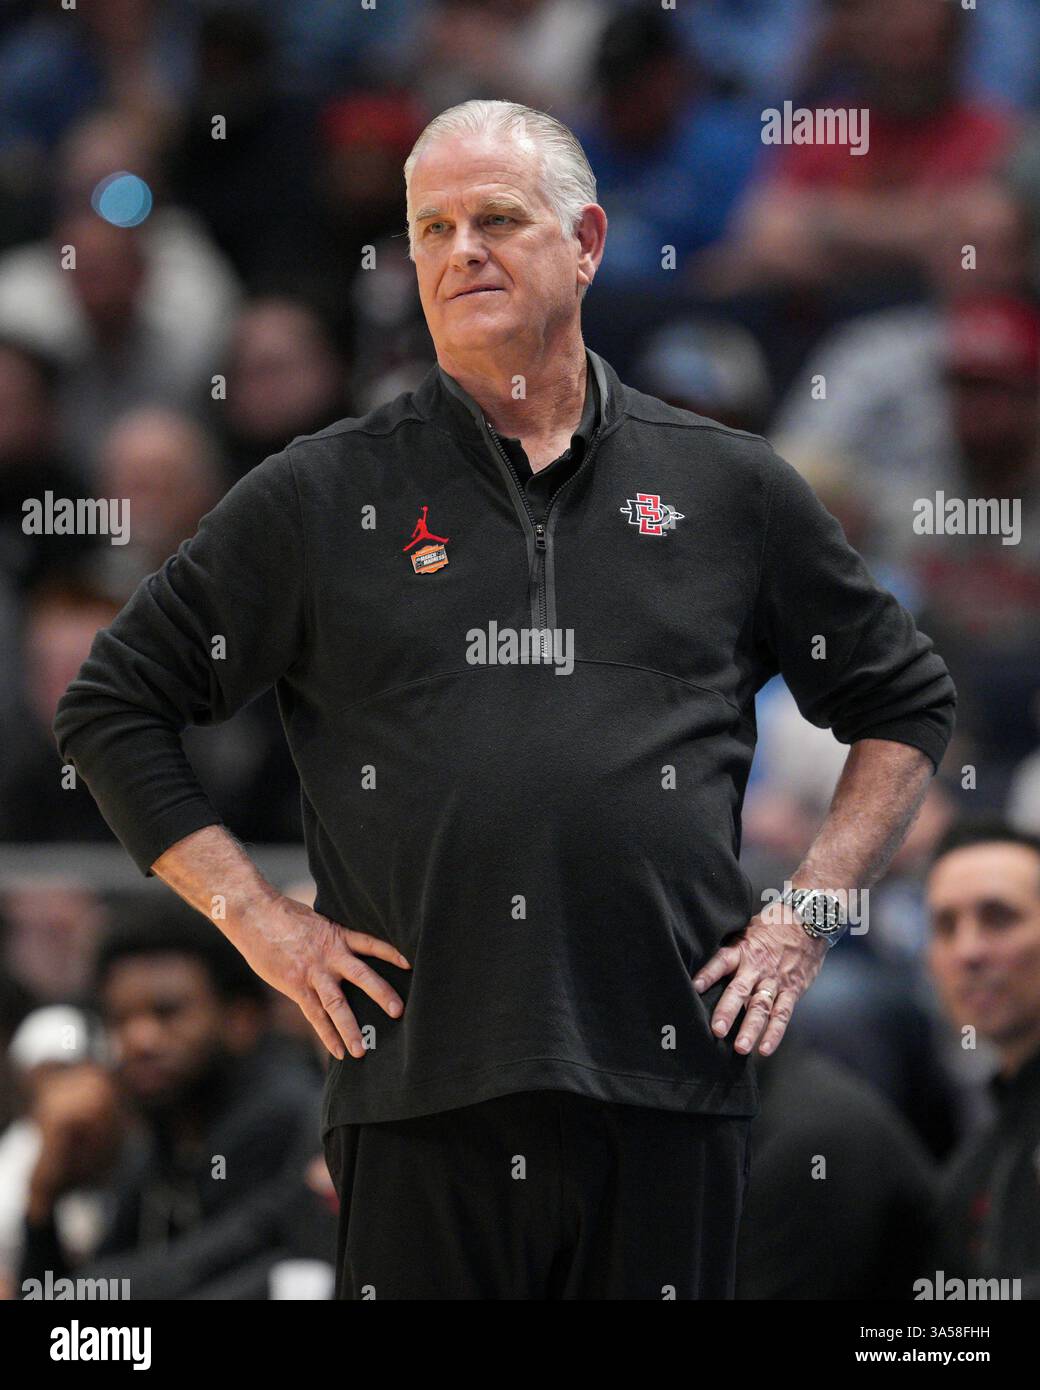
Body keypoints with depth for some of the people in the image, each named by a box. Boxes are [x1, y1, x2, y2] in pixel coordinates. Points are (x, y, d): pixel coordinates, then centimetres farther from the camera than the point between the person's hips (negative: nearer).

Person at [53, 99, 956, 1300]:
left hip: (668, 1089, 1)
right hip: (421, 1098, -1)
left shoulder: (727, 490, 12)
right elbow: (111, 708, 12)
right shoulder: (321, 499, 8)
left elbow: (905, 702, 22)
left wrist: (807, 912, 10)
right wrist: (255, 918, 3)